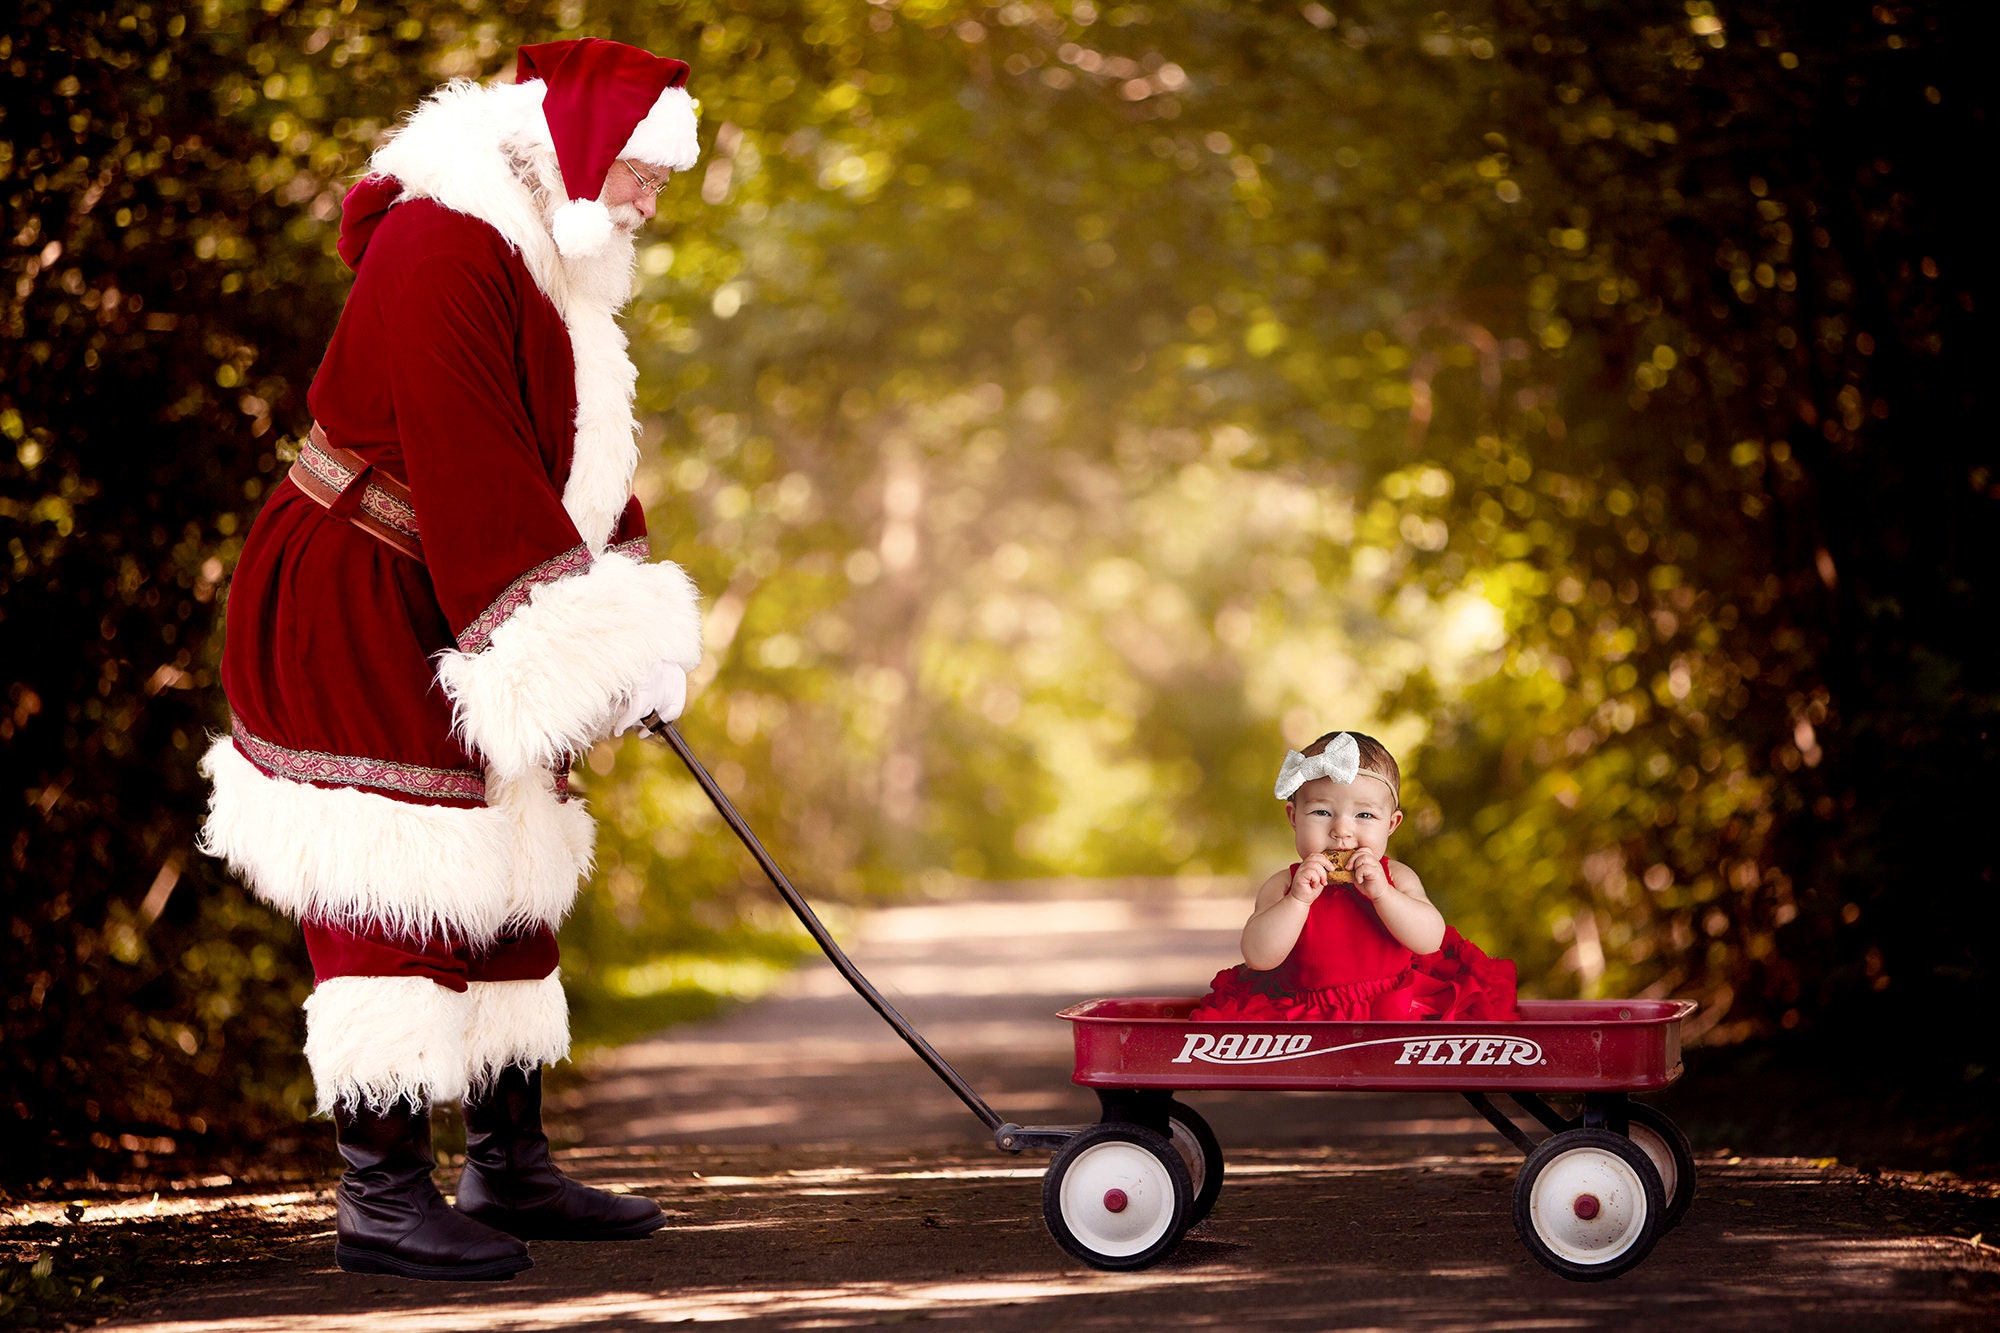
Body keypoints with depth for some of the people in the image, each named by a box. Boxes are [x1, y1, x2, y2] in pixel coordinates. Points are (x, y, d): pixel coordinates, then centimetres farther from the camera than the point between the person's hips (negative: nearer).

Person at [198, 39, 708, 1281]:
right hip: (348, 614, -10)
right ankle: (381, 1198, -8)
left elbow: (580, 459, 15)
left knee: (506, 882, 12)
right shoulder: (441, 252, -20)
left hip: (442, 618, 10)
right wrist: (564, 635, -27)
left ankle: (510, 1167, 21)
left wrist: (632, 615, 3)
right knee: (392, 895, -11)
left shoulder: (551, 267, 14)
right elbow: (466, 466, -26)